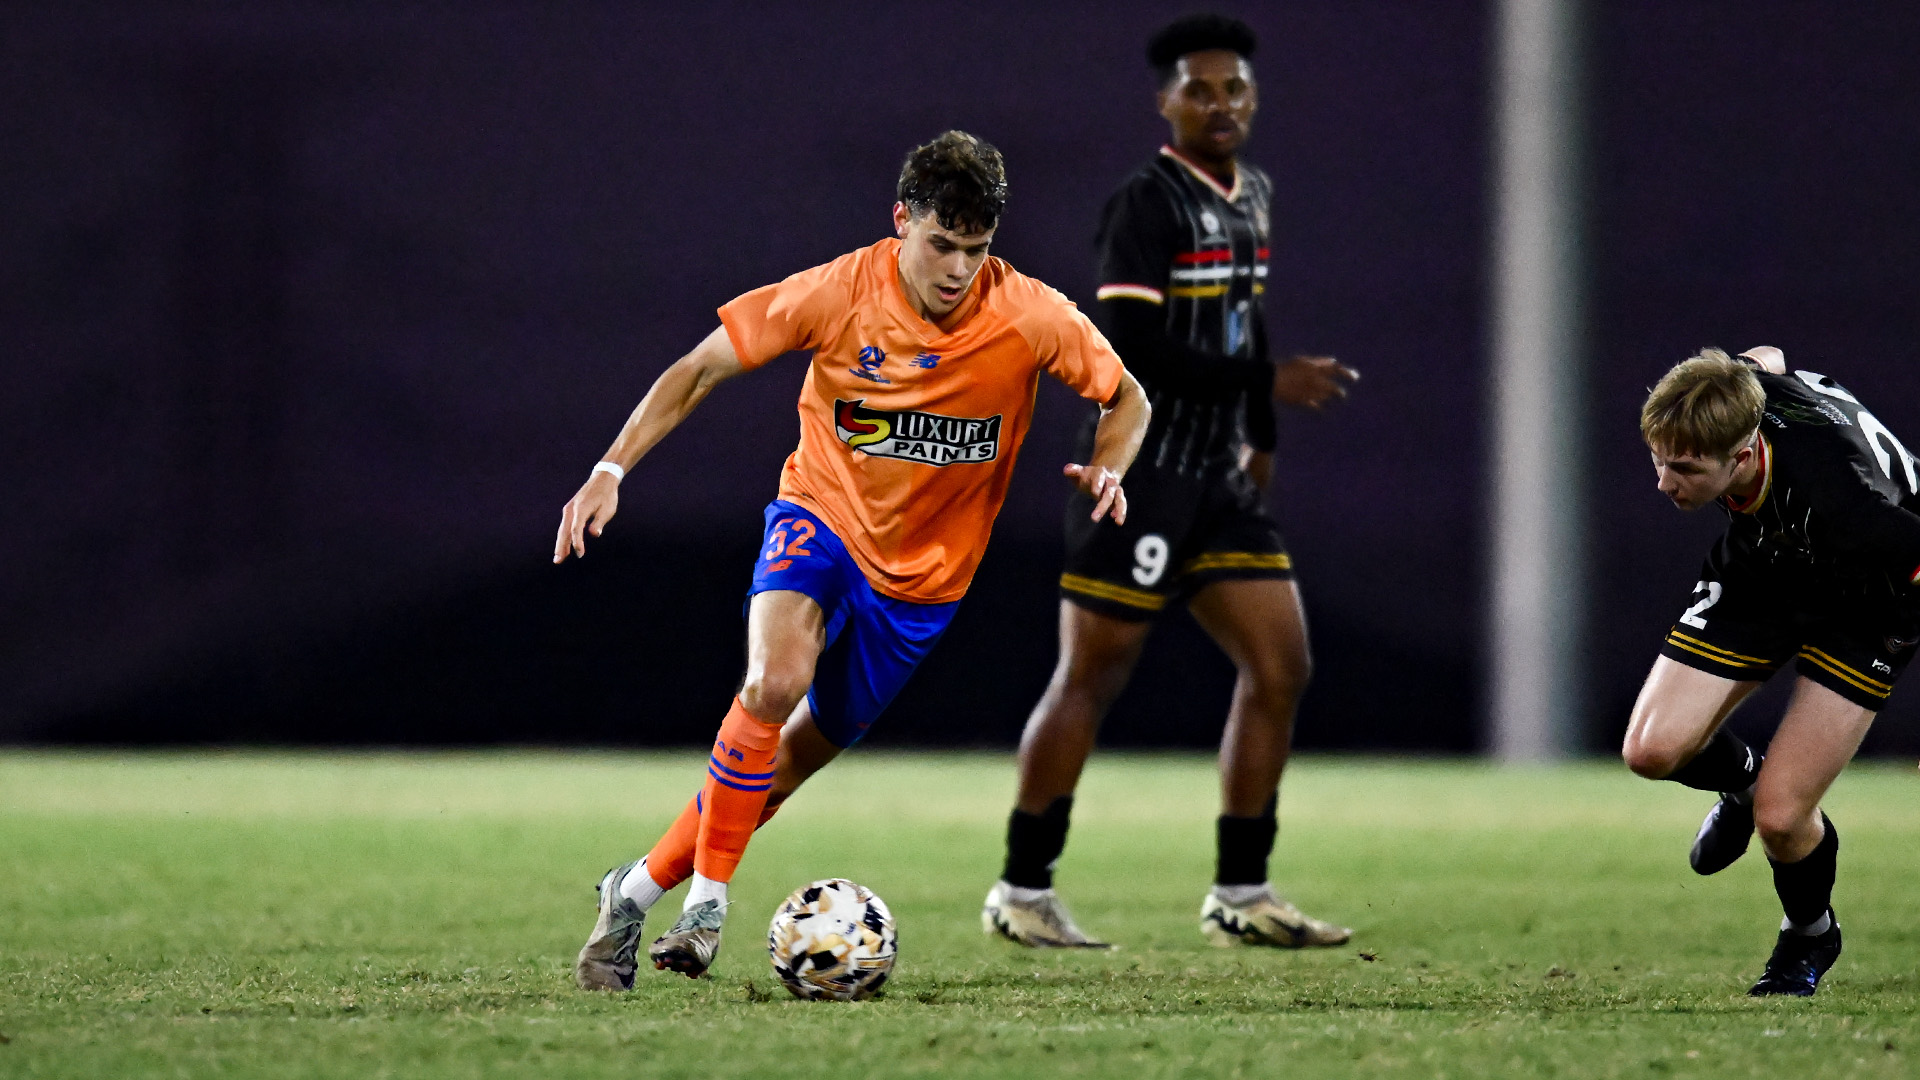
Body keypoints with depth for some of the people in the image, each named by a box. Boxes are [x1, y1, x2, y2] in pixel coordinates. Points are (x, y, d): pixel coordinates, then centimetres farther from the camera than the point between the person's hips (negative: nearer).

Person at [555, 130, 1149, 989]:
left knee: (806, 750, 6)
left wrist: (1107, 468, -22)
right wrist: (611, 470, -20)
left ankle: (641, 890, 23)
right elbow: (697, 371, -10)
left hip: (923, 573, 2)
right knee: (777, 680, -31)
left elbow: (1127, 400, -1)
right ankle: (707, 897, -17)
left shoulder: (1031, 317, -17)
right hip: (823, 514, -2)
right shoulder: (839, 293, -19)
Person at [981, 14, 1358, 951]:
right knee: (1091, 679, -4)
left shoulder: (1252, 196, 13)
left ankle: (1240, 896, 9)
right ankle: (1021, 891, 6)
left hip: (1218, 484, 8)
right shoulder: (1145, 204, -14)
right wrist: (1268, 386, -22)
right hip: (1136, 477, -8)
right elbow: (1128, 348, -23)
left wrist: (1260, 437, 24)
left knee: (1280, 666, 2)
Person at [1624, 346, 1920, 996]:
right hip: (1764, 567, 5)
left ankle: (1810, 938, 23)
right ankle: (1744, 780, 26)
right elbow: (1767, 357, -3)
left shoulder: (1832, 500, -46)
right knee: (1653, 750, -11)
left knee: (1779, 818, -13)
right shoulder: (1727, 396, -28)